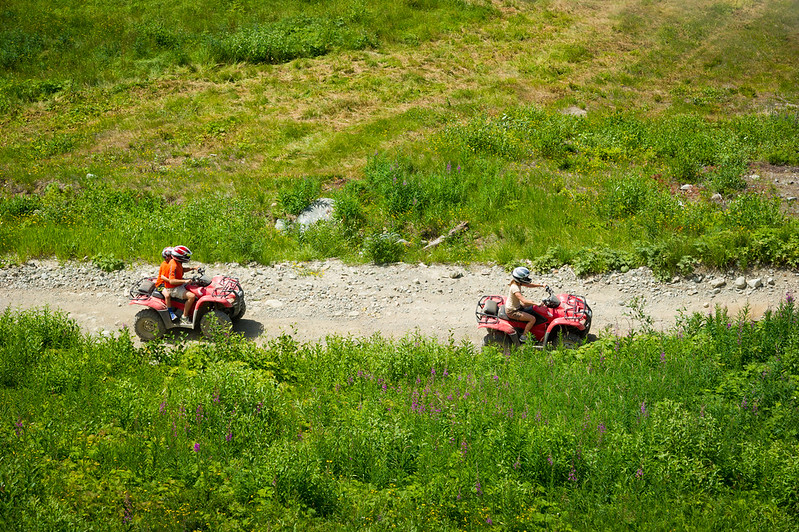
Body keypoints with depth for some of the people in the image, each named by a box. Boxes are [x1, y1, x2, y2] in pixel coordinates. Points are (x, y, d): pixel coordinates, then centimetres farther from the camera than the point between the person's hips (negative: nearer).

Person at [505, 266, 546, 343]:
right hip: (512, 312, -10)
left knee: (532, 304, 26)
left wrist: (541, 285, 0)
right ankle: (523, 336, 1)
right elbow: (524, 300, -39)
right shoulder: (515, 288, -32)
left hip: (516, 305, 10)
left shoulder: (516, 282, -4)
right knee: (533, 319, -15)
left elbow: (529, 285, 9)